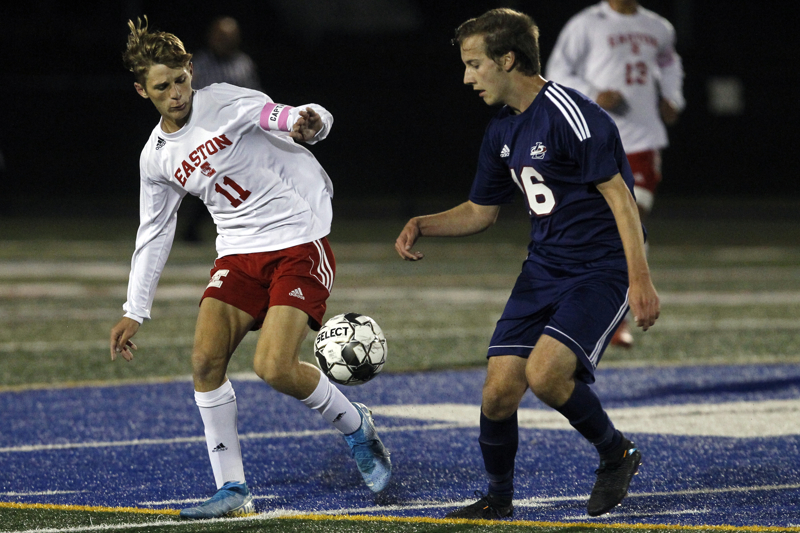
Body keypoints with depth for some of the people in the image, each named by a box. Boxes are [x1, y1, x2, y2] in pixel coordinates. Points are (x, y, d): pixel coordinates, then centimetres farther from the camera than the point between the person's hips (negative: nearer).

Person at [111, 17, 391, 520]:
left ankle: (357, 427, 9)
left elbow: (292, 121, -19)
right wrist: (135, 311, 17)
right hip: (239, 253, 6)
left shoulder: (225, 103, -9)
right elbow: (154, 232, 19)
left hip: (300, 242, -6)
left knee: (275, 369, -20)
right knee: (206, 361, -12)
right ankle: (233, 490, -2)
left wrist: (308, 123, -44)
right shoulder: (157, 156, 8)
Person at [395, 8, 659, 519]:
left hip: (602, 268, -8)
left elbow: (619, 195, -18)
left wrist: (640, 279, -23)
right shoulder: (502, 131, 10)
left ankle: (617, 454, 0)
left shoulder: (570, 114, -17)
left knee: (545, 372, -25)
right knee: (499, 389, -4)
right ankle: (498, 499, 17)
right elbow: (481, 210, 24)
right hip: (544, 268, 8)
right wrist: (422, 224, 7)